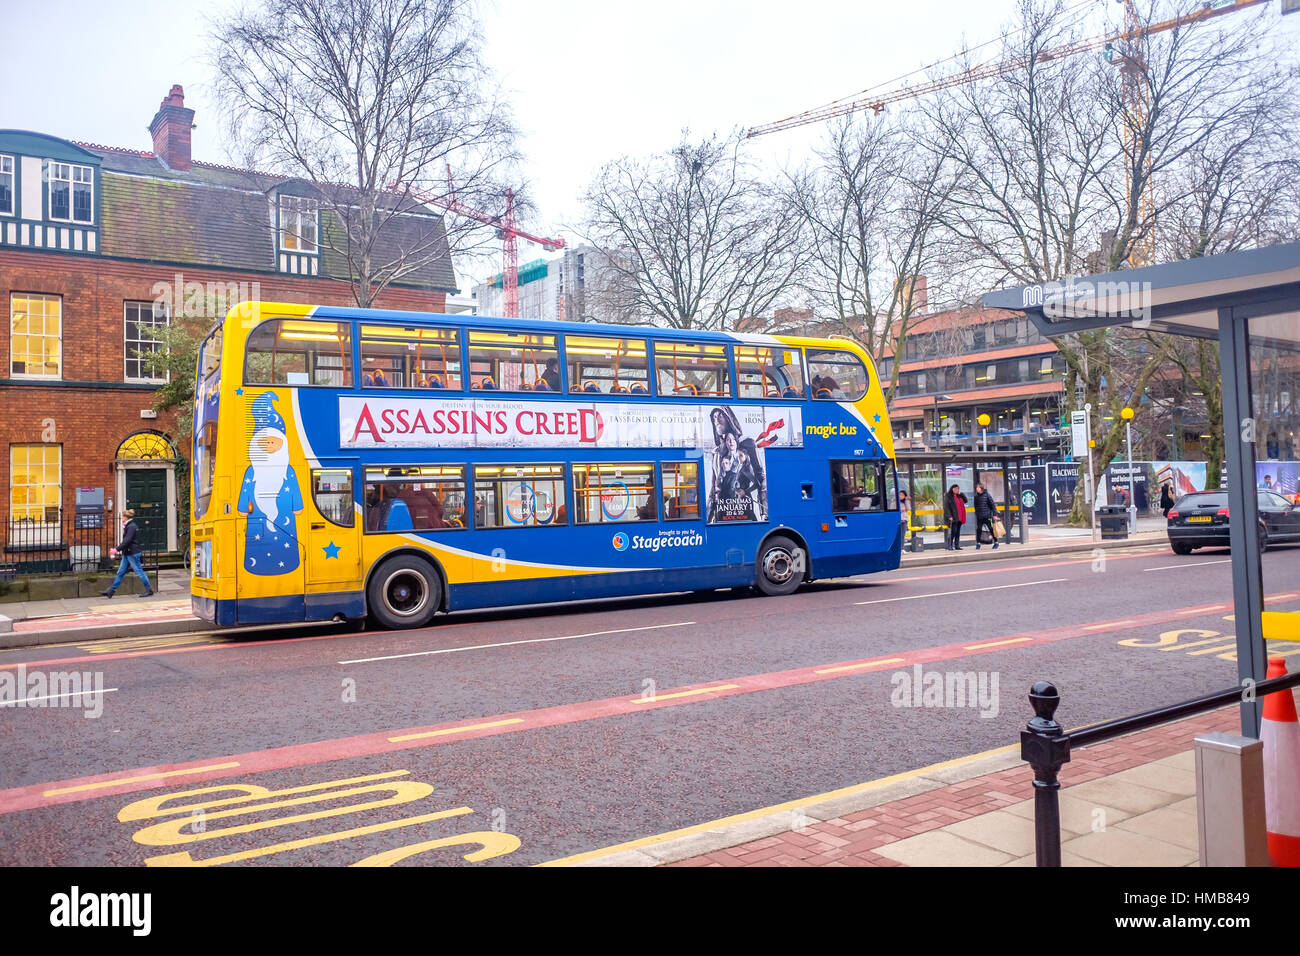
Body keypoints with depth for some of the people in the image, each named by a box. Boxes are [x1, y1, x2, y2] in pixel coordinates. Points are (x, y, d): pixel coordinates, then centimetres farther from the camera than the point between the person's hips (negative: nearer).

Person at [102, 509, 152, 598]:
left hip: (132, 553, -10)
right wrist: (118, 549, 14)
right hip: (127, 554, 10)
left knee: (139, 571, -3)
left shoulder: (132, 527, -16)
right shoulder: (128, 526, 14)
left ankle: (149, 590, 4)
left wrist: (117, 549, -22)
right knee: (120, 572, 9)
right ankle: (111, 591, 11)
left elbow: (127, 541, -22)